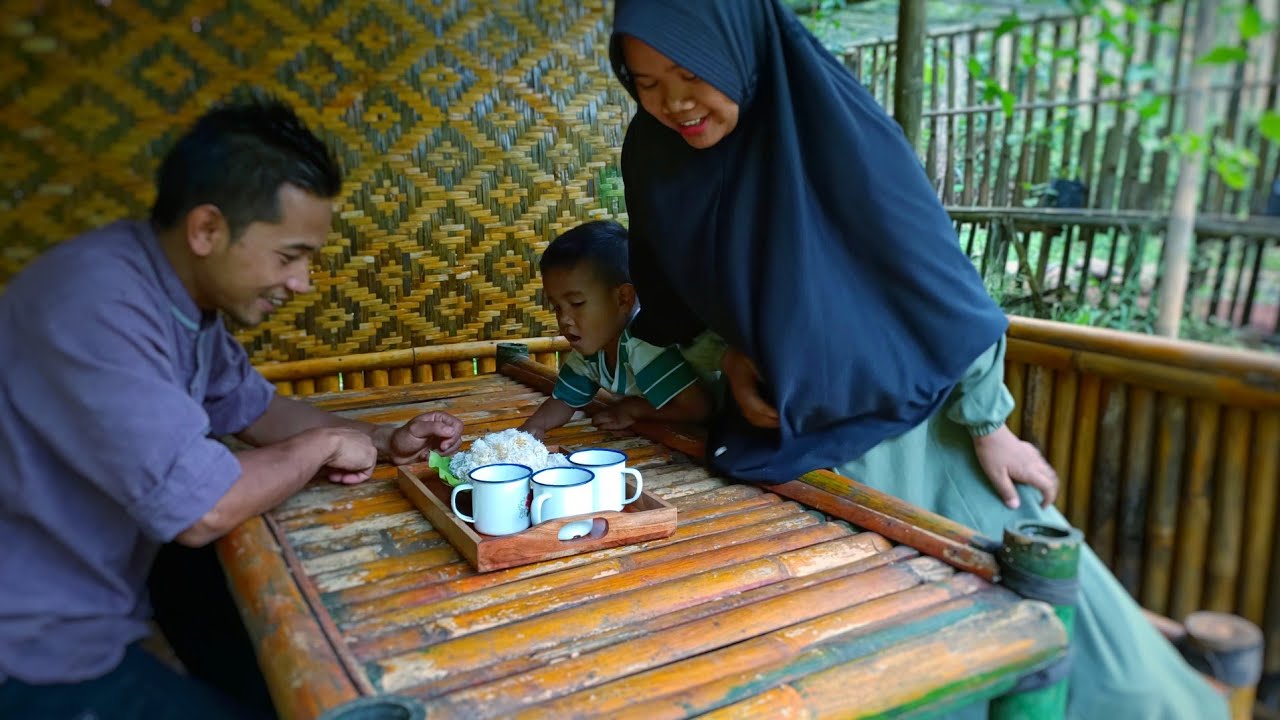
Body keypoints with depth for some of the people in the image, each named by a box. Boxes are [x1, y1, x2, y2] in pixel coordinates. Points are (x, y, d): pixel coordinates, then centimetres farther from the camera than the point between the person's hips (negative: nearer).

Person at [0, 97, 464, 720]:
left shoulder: (187, 295, -1)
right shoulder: (98, 303, -30)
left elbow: (251, 407, 14)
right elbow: (200, 511, -33)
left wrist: (383, 443, 0)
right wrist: (323, 445, -15)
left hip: (107, 596, 8)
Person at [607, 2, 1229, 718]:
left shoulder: (831, 120, -22)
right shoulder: (654, 157, -7)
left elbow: (934, 271, -15)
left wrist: (988, 424, -10)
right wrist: (726, 358, -9)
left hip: (895, 415, -3)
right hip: (779, 431, 3)